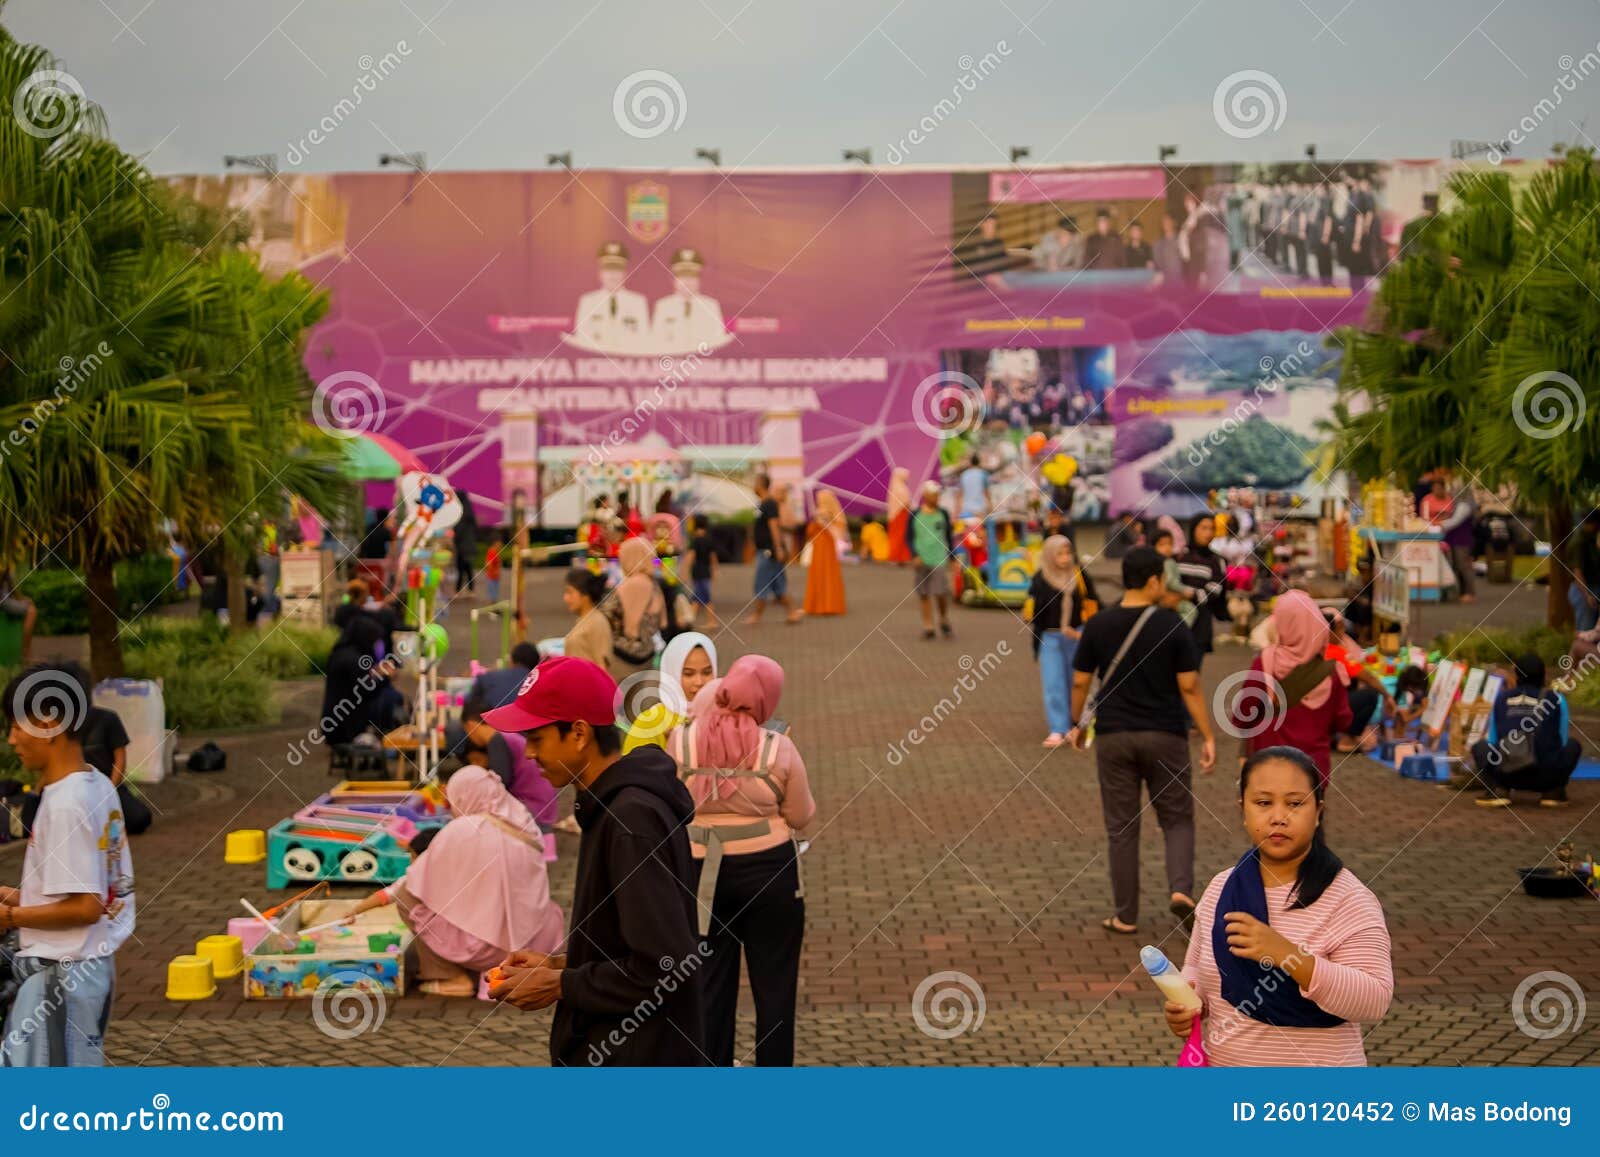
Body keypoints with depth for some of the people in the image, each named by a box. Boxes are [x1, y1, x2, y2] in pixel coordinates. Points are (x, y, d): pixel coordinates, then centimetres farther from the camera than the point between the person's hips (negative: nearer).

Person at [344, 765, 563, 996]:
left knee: (406, 896, 7)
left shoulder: (462, 830, -11)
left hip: (490, 947, -6)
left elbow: (415, 881, 0)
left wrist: (364, 905, 17)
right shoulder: (526, 826, 5)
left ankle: (455, 978, 6)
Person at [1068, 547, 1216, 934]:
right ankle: (1181, 889, -10)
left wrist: (1078, 724, 17)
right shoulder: (1172, 625, -7)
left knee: (1121, 828, 8)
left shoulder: (1098, 625, -1)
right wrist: (1208, 736, -2)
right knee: (1177, 819, 12)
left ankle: (1126, 916, 11)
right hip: (1165, 736, -1)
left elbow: (1080, 683, 2)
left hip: (1113, 736, 2)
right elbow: (1189, 687, -9)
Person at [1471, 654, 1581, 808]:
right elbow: (1561, 741, 16)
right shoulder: (1555, 699, 8)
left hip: (1508, 775, 0)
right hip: (1546, 777, 0)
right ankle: (1553, 791, 12)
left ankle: (1498, 790, 6)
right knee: (1573, 744, 29)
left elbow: (1493, 740, 20)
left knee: (1480, 746, 30)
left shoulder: (1502, 698, 13)